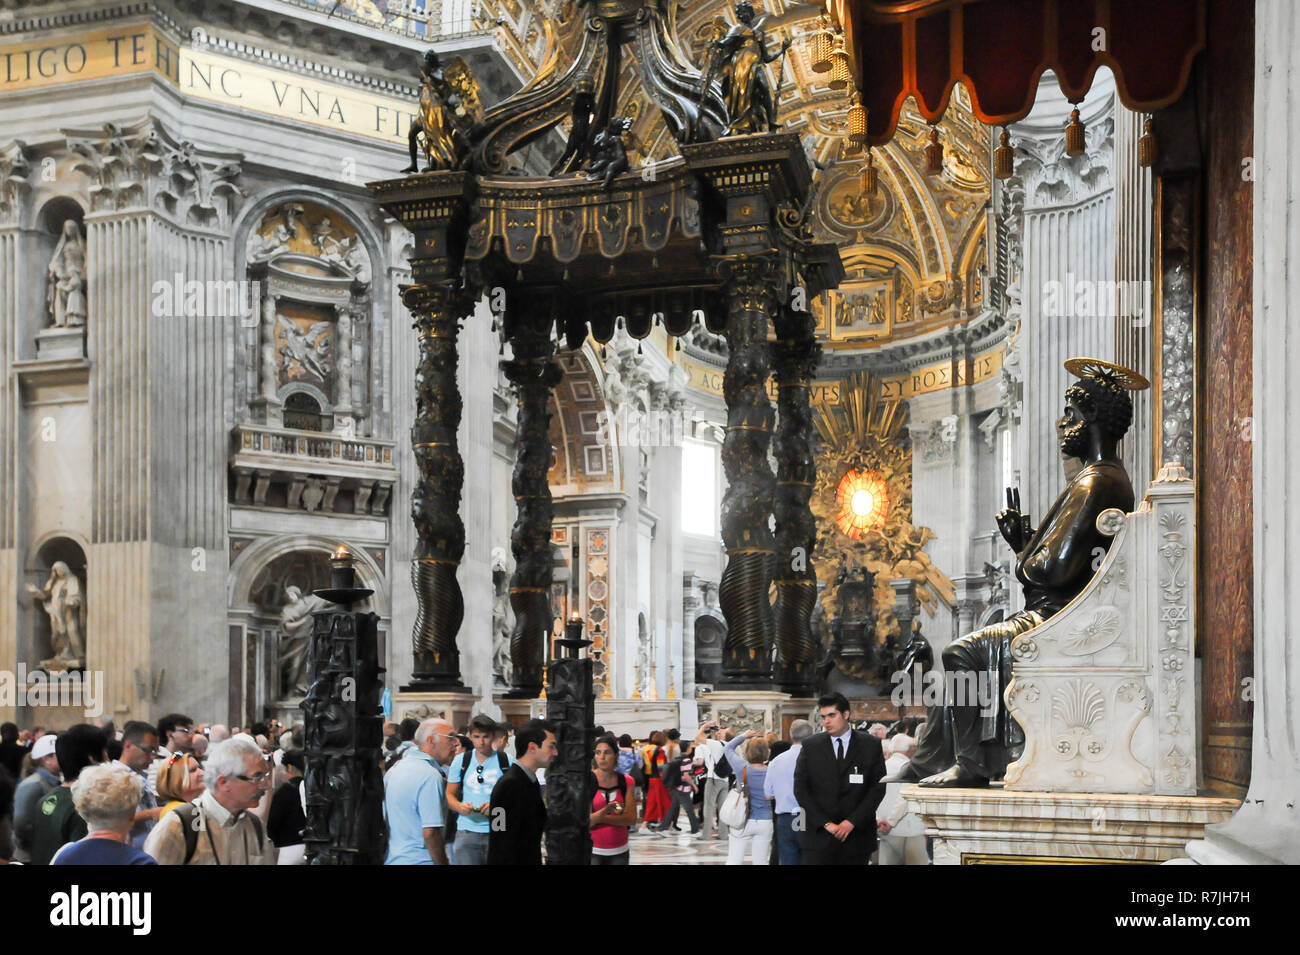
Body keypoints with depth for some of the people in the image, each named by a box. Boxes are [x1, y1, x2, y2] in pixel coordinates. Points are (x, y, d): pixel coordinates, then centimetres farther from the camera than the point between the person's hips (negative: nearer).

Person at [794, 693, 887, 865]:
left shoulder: (871, 746, 5)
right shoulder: (811, 747, 7)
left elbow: (878, 787, 1)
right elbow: (800, 788, 2)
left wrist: (852, 822, -8)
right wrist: (826, 823, -7)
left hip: (857, 834, 0)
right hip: (820, 835, 0)